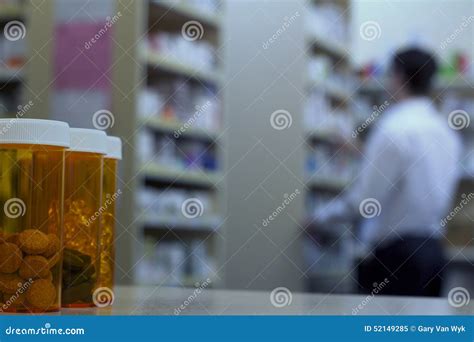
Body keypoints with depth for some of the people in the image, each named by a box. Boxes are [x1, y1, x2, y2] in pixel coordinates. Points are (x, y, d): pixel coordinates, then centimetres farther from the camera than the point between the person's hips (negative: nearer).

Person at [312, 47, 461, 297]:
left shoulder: (393, 128, -14)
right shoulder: (446, 130, 9)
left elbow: (365, 199, -15)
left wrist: (320, 217, 1)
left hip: (396, 251, -8)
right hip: (433, 249, 8)